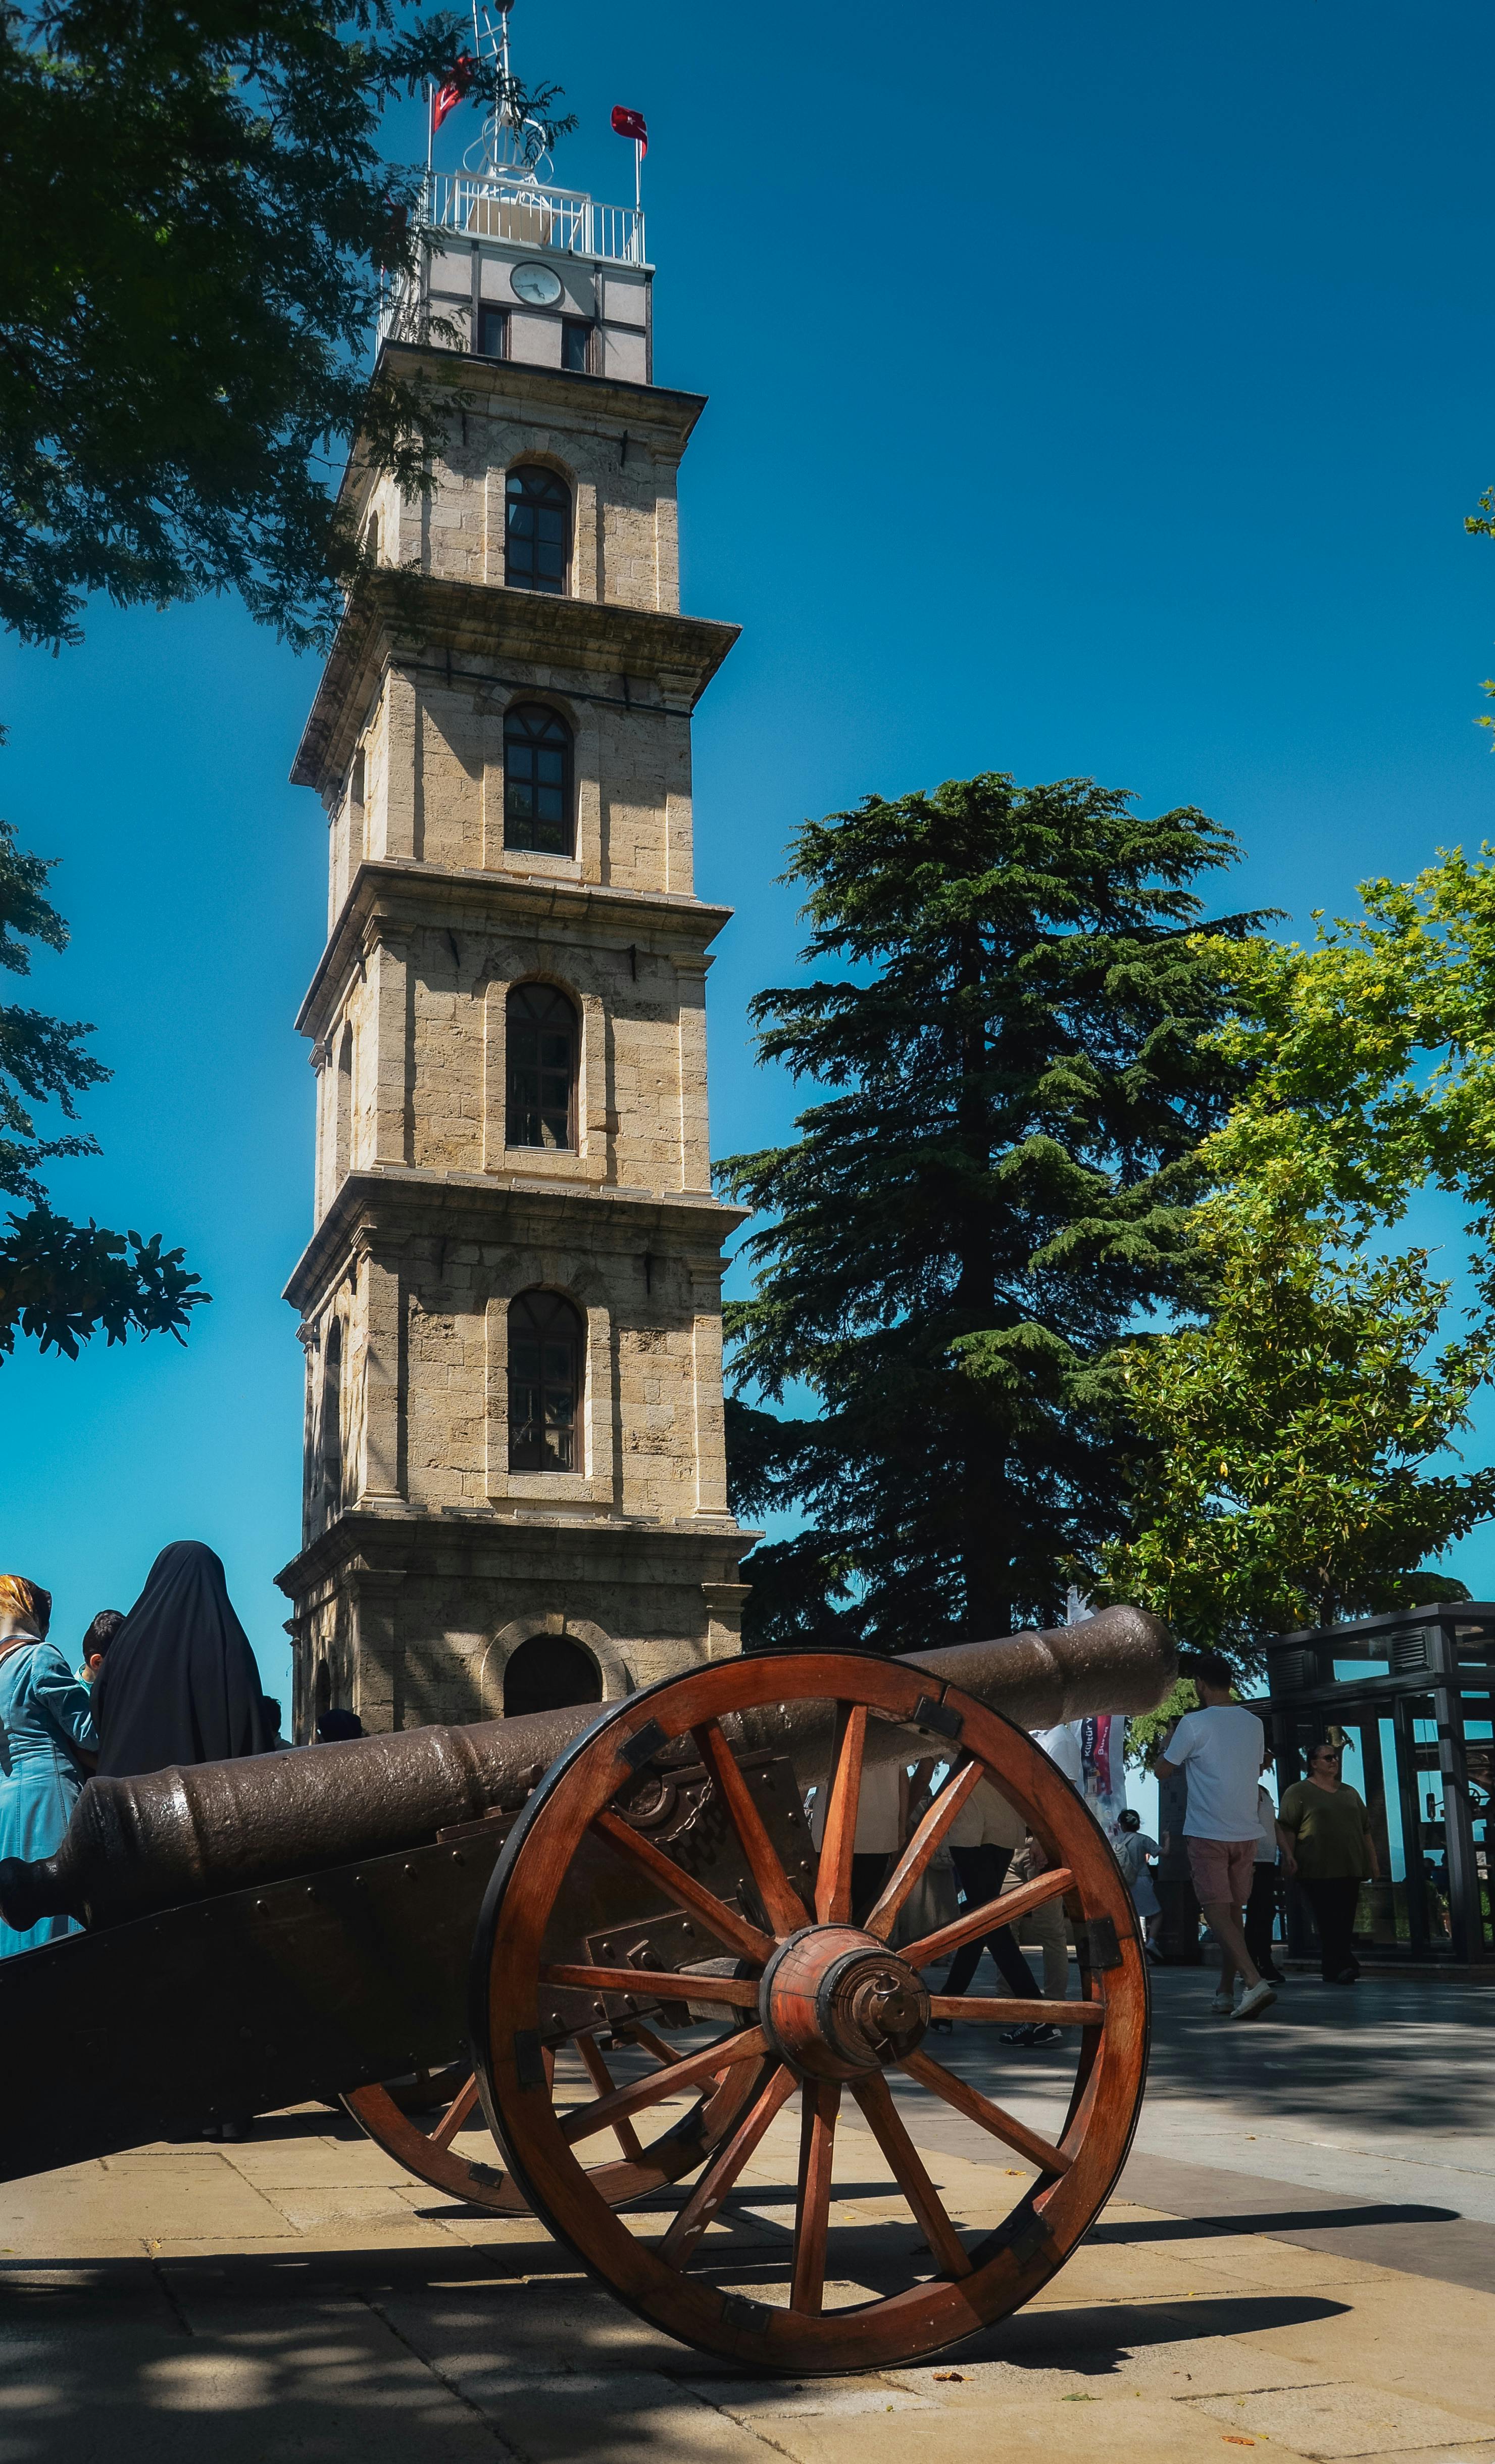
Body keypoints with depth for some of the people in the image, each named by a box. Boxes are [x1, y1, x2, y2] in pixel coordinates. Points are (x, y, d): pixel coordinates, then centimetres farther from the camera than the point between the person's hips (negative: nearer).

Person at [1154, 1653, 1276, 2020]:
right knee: (1233, 1912, 14)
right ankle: (1225, 1994, 16)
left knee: (1217, 1914, -6)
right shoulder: (1254, 1724, 8)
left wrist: (1170, 1739, 20)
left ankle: (1255, 1982, -23)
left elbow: (1162, 1769, 0)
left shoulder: (1194, 1724, -11)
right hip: (1246, 1834, 6)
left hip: (1207, 1835, -6)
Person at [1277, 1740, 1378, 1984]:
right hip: (1318, 1870, -5)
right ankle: (1345, 1964, -18)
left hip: (1350, 1869, 6)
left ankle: (1333, 1971, 7)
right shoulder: (1299, 1792, 4)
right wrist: (1289, 1854, -14)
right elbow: (1286, 1827, -3)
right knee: (1329, 1920, -13)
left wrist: (1373, 1861, 17)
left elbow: (1365, 1829, 23)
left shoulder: (1350, 1793, 21)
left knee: (1345, 1921, 2)